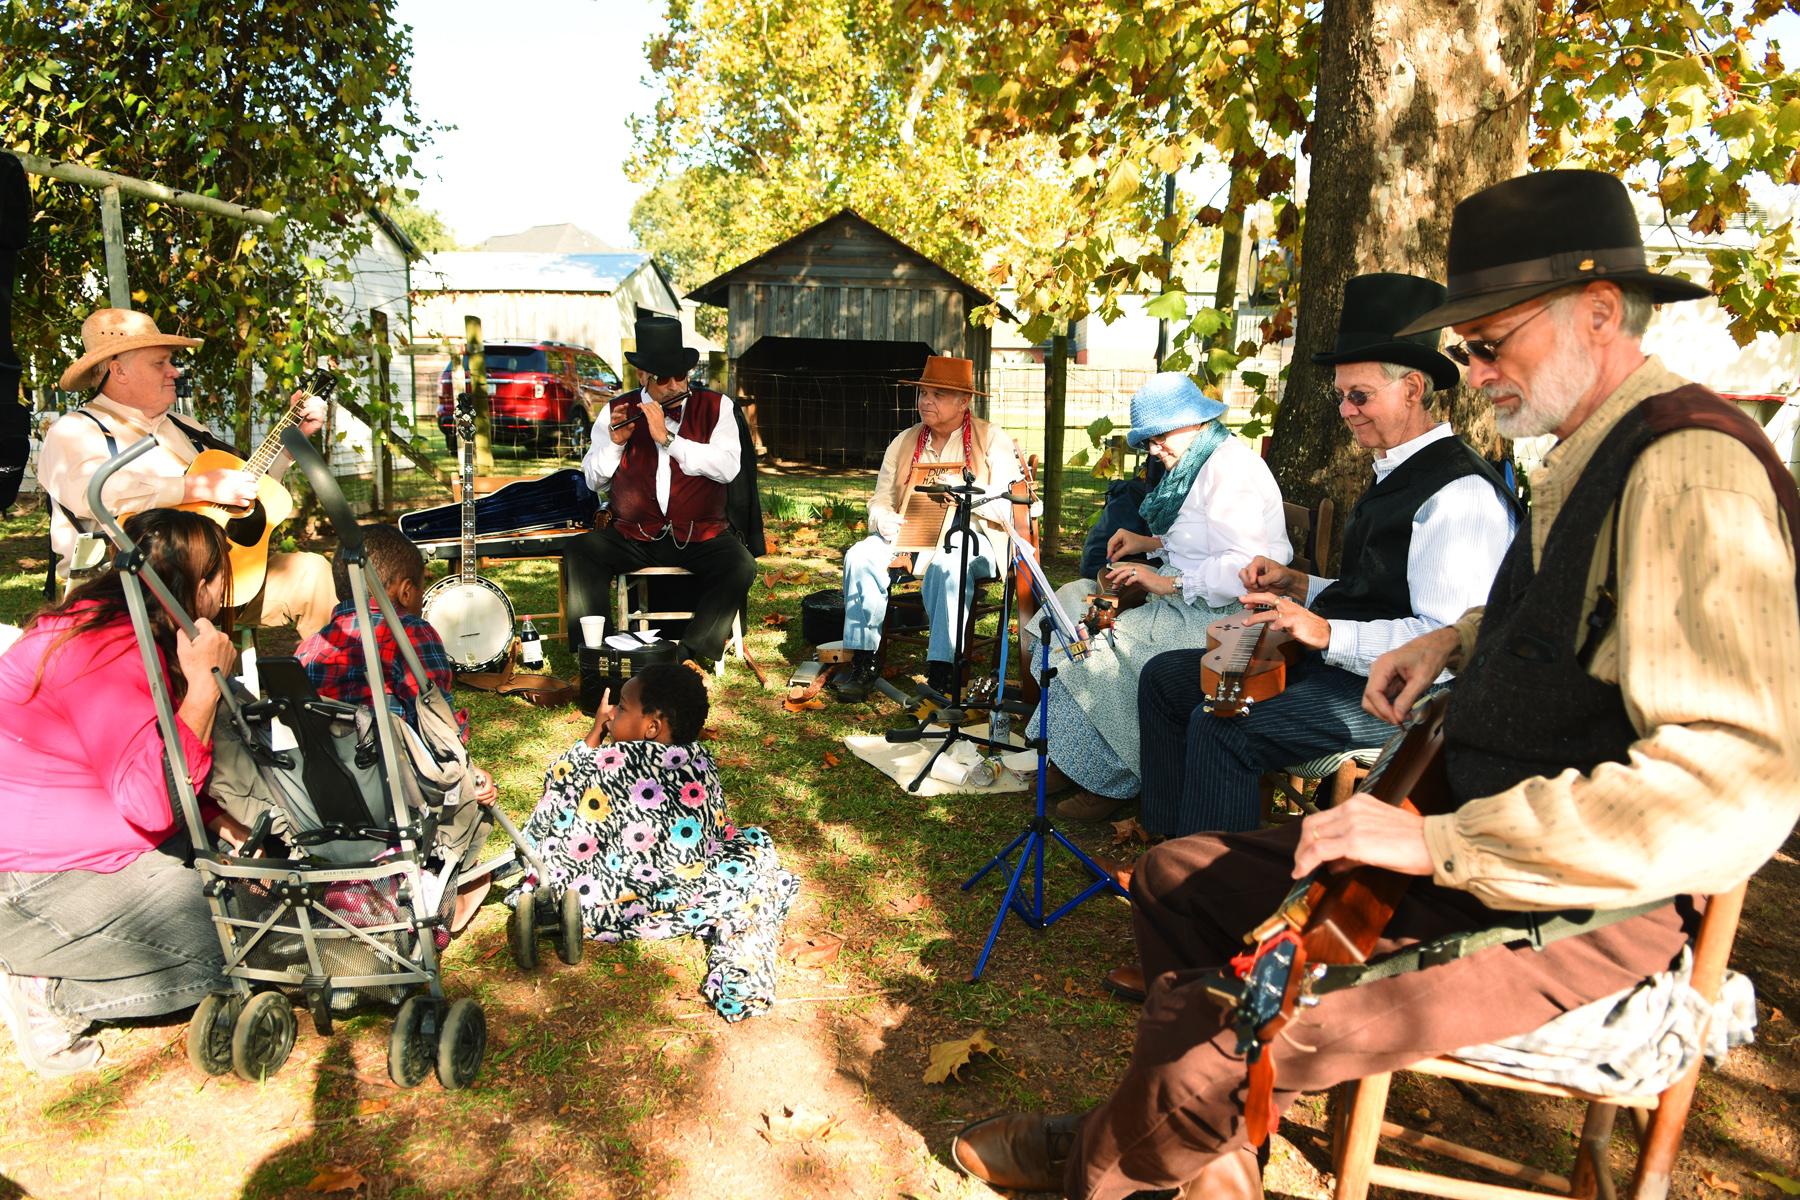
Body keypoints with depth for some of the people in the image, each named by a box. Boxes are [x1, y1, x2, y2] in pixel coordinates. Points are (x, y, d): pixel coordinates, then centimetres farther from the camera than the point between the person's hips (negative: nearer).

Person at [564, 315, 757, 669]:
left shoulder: (715, 407, 2)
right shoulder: (618, 412, 8)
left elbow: (728, 467, -14)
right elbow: (594, 481, 7)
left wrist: (667, 438, -18)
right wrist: (615, 441, -12)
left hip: (701, 536, -2)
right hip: (633, 536, 2)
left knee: (741, 566, -29)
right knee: (579, 551, -23)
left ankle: (692, 657, -23)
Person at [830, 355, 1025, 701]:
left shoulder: (994, 442, 3)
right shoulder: (903, 442, 16)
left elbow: (1008, 509, -7)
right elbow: (881, 500, 14)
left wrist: (965, 489, -22)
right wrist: (882, 519, -10)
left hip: (970, 538, -4)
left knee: (947, 567, -38)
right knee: (861, 555, -23)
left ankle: (942, 673, -33)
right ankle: (862, 664, -21)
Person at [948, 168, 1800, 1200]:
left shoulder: (1695, 469, -23)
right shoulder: (1596, 457, 9)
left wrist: (1444, 843, -31)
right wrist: (1461, 638, 10)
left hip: (1582, 907, -10)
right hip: (1477, 830, 10)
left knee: (1207, 1032, -19)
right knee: (1180, 877, 10)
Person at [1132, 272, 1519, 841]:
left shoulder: (1461, 494, -16)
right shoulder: (1396, 474, 17)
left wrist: (1328, 634, -26)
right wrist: (1300, 586, 8)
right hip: (1338, 662, 11)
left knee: (1222, 727, -28)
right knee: (1164, 678, 6)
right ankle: (1166, 842, 13)